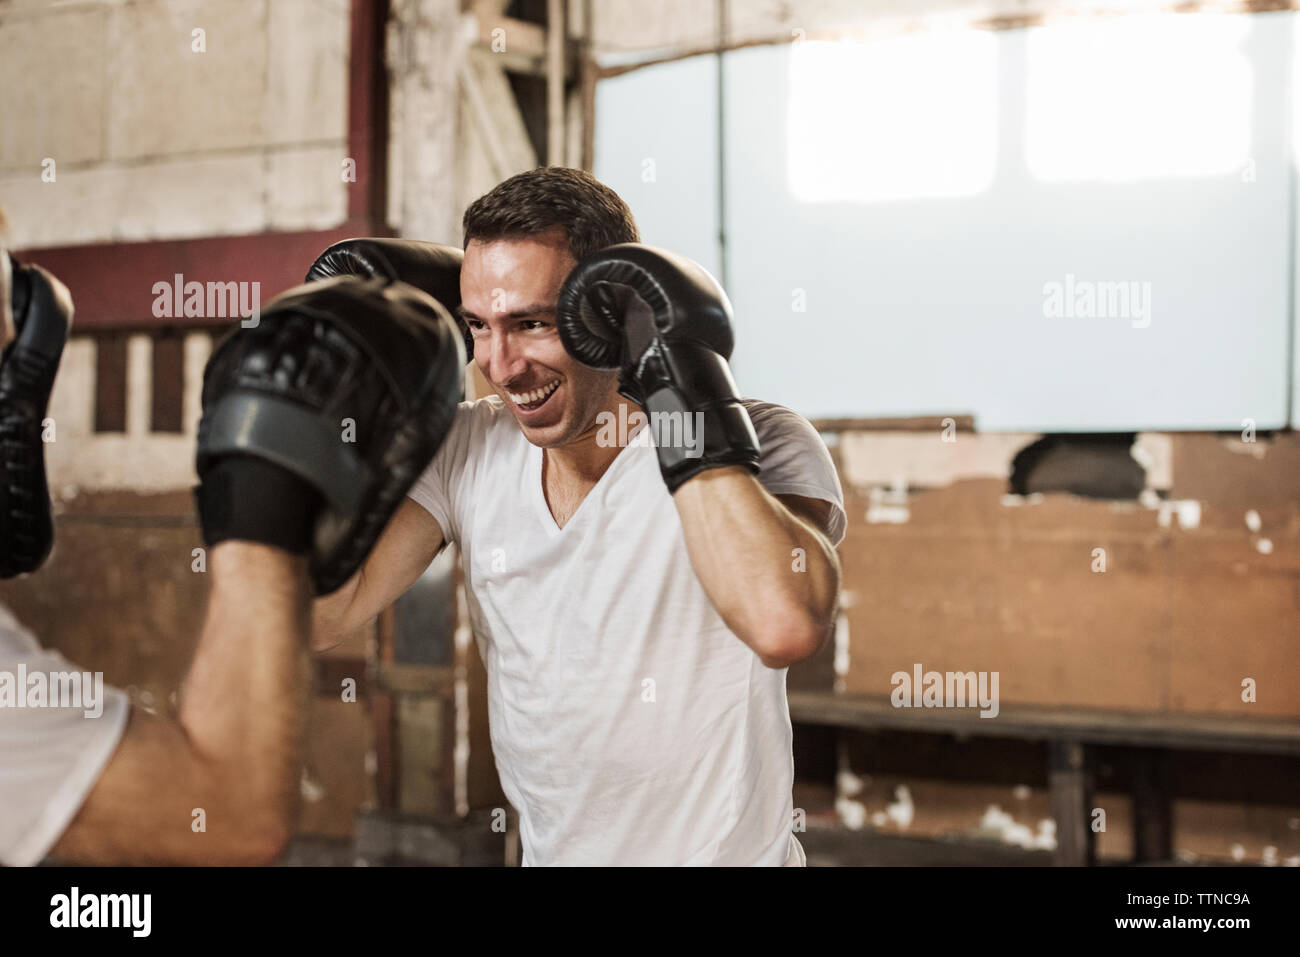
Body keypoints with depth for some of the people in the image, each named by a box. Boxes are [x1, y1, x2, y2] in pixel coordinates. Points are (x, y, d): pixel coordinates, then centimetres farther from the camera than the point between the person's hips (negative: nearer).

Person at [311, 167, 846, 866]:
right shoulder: (467, 449, -1)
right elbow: (318, 615, -8)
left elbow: (786, 624, -34)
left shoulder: (762, 445, -15)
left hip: (724, 851, -4)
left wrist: (686, 385, -29)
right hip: (546, 850, 4)